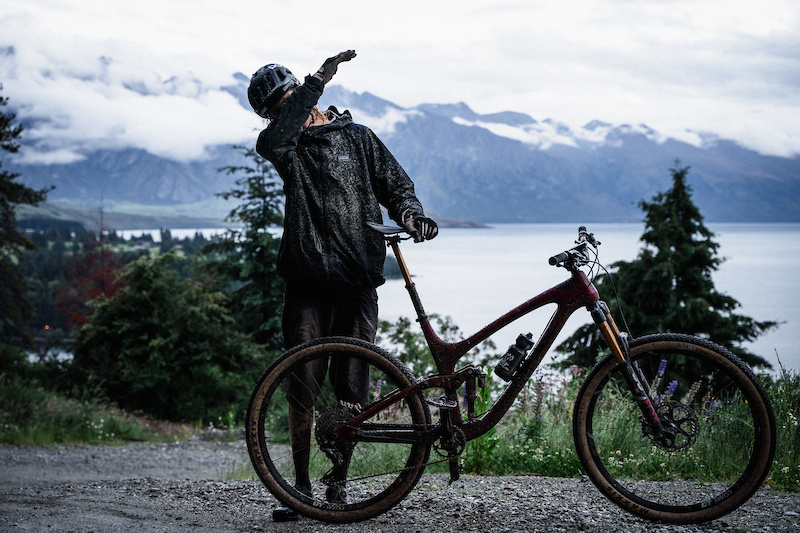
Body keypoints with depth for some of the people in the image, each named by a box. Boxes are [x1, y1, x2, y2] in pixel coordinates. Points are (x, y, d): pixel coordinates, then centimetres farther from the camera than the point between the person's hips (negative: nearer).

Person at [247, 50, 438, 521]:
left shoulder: (357, 137, 12)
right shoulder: (285, 145, 8)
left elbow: (396, 184, 11)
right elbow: (272, 141, -17)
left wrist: (410, 213, -12)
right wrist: (320, 79, -21)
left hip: (358, 285, 0)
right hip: (307, 283, 0)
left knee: (351, 389, 1)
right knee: (302, 387, -1)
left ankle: (339, 482, 15)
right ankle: (301, 486, 10)